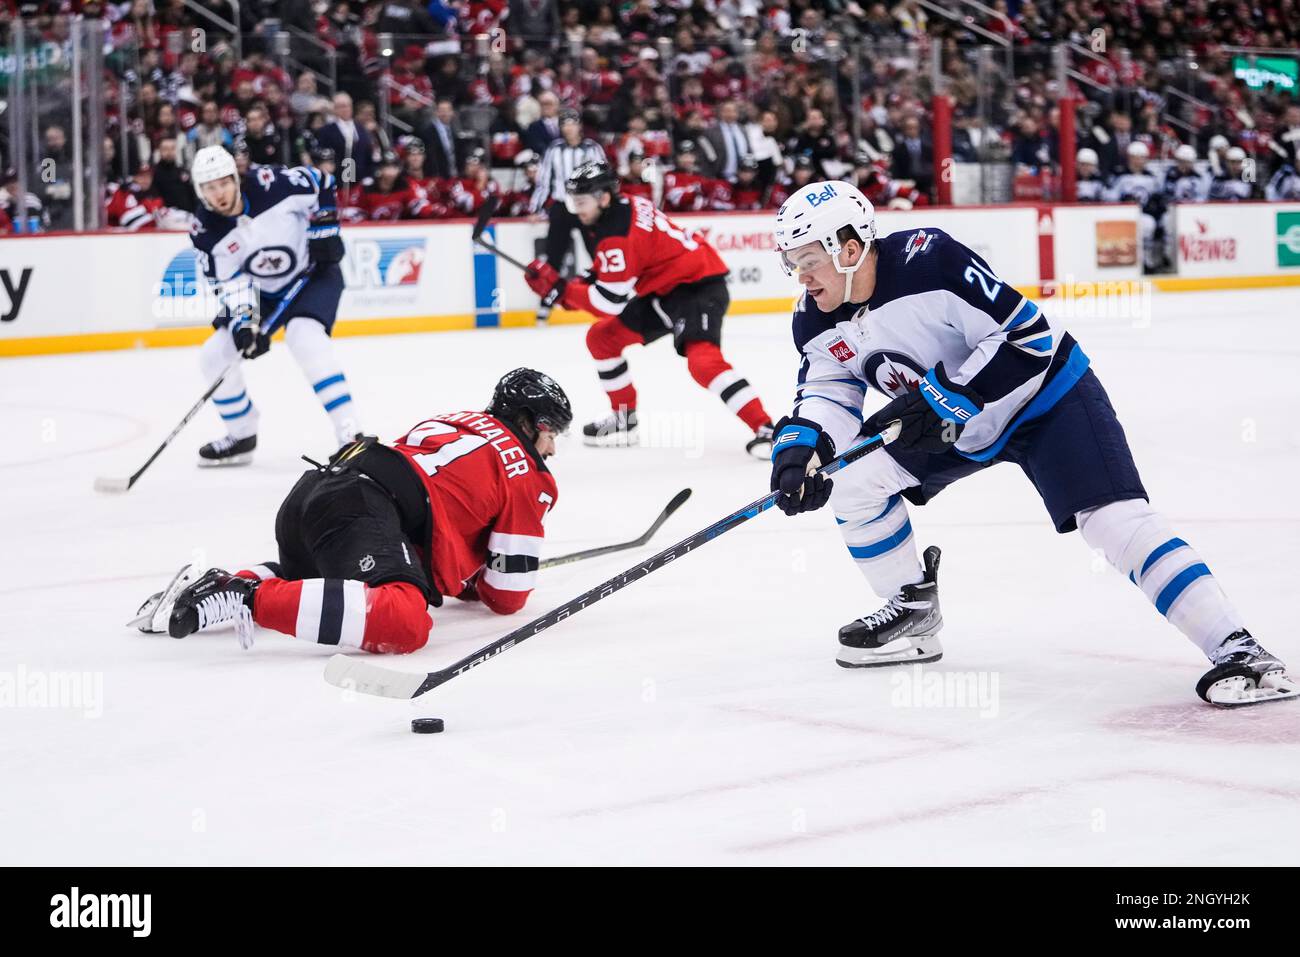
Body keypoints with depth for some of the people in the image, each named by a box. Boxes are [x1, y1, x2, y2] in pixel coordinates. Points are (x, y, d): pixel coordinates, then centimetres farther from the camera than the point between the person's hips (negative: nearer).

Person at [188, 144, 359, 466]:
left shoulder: (270, 185, -25)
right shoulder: (204, 231, -15)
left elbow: (320, 183, -9)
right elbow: (230, 282, -12)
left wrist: (324, 229, -13)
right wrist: (244, 322, -26)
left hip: (314, 273, -5)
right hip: (265, 292, 5)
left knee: (305, 338, -32)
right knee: (214, 355, -1)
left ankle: (350, 435, -31)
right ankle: (241, 437, 19)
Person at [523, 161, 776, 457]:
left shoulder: (617, 233, -24)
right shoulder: (623, 207, 4)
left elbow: (612, 300, -24)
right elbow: (612, 275, 16)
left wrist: (559, 288, -20)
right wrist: (578, 288, 0)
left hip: (698, 285, -11)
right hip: (664, 288, 11)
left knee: (702, 359, -31)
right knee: (602, 337, 12)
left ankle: (764, 429, -32)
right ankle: (625, 419, 21)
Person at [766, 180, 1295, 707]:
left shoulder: (928, 260, -31)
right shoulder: (817, 321, -8)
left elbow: (1027, 337, -31)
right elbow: (826, 395, -4)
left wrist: (938, 400, -33)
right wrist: (798, 450, -25)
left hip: (1044, 398, -8)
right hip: (953, 423, 8)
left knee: (1114, 519, -23)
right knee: (851, 478, -3)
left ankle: (1235, 650, -25)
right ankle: (914, 612, 16)